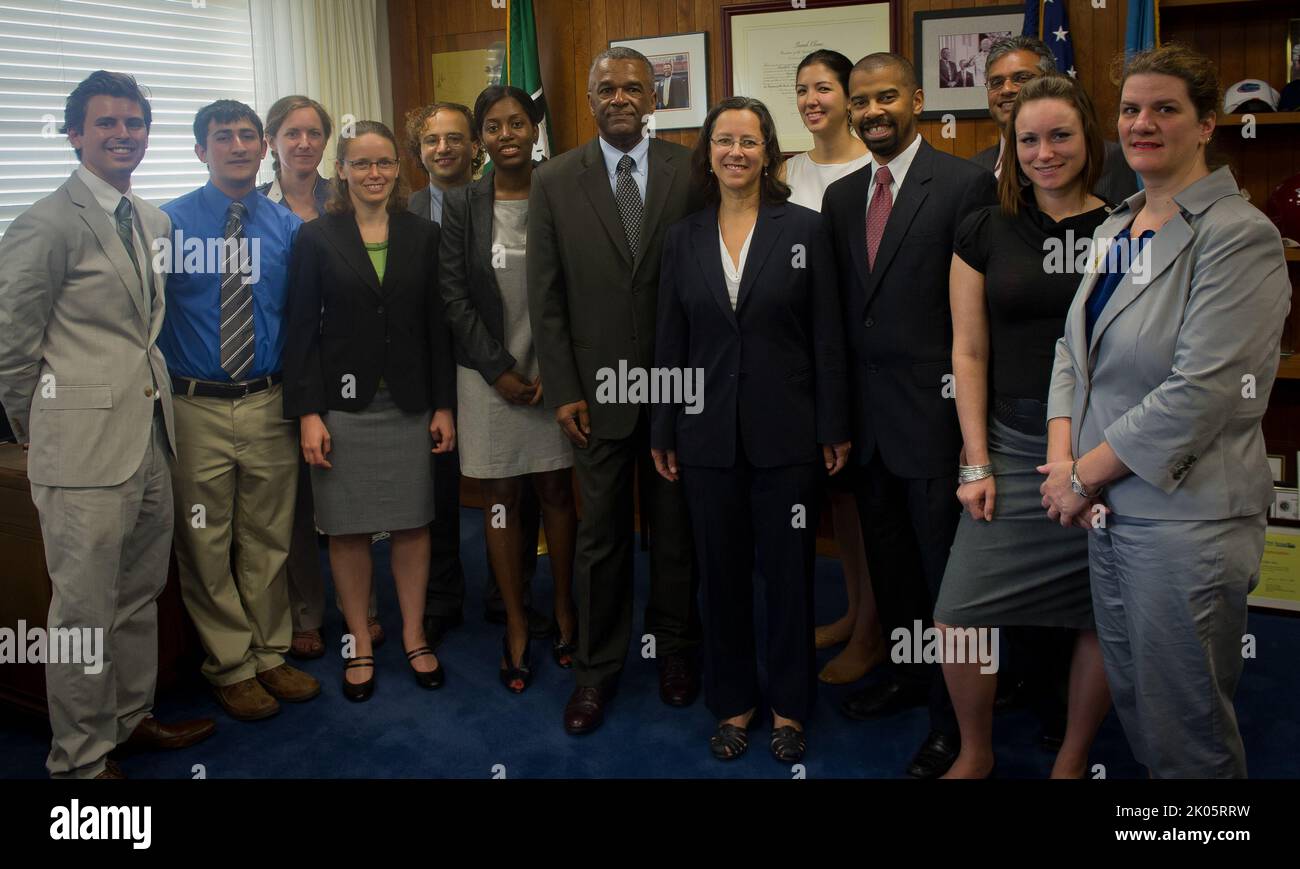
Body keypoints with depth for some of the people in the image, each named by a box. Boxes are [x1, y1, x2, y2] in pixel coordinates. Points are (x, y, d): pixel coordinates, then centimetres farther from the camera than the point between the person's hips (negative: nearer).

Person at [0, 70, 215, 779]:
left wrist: (150, 394, 13)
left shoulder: (154, 221, 12)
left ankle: (131, 718, 36)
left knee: (140, 594, 19)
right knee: (85, 609, 3)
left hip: (150, 437, 7)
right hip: (85, 444, -7)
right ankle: (79, 759, 19)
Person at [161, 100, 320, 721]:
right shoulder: (170, 223, -2)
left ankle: (269, 655, 30)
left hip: (270, 405, 2)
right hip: (197, 408, -2)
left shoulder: (289, 228, 6)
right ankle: (230, 667, 22)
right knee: (207, 546, 5)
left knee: (269, 540, 13)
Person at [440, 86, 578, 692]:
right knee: (500, 499, 6)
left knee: (556, 491, 8)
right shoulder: (461, 207, 1)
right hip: (488, 375, 0)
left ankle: (565, 611, 25)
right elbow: (454, 296, -2)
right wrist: (501, 370, -8)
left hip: (553, 372, 0)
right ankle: (516, 627, 18)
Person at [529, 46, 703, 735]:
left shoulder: (690, 171, 0)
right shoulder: (554, 181, 1)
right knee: (601, 534, 7)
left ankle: (674, 648, 32)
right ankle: (596, 668, 22)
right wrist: (562, 390, -4)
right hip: (598, 387, 0)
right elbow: (545, 296, 1)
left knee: (675, 525, 13)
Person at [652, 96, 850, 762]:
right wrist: (662, 433, 7)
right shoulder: (684, 239, 5)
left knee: (789, 573, 8)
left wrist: (834, 428, -4)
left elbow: (827, 337, -2)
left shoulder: (803, 228, -2)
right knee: (721, 574, 11)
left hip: (786, 433, -2)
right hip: (708, 434, 2)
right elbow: (670, 343, 7)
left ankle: (787, 706, 25)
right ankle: (732, 702, 27)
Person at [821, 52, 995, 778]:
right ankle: (910, 674, 38)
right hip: (866, 415, 6)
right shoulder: (841, 196, 10)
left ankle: (956, 715, 20)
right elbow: (842, 307, 11)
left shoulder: (965, 184, -9)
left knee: (945, 568, 4)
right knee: (888, 561, 18)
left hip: (932, 412, -6)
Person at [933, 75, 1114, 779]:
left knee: (1102, 618, 8)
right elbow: (969, 353, 4)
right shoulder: (985, 232, 5)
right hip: (1013, 446, 1)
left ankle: (1073, 758, 32)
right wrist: (976, 463, -1)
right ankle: (975, 754, 22)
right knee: (959, 617, -4)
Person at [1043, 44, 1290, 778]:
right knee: (1133, 709, 18)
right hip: (1109, 509, 7)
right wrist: (1063, 455, -4)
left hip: (1185, 517, -7)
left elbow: (1201, 393, -21)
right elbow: (1076, 348, 12)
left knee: (1186, 737, 6)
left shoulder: (1239, 235, -13)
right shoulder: (1120, 228, 11)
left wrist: (1086, 472, -14)